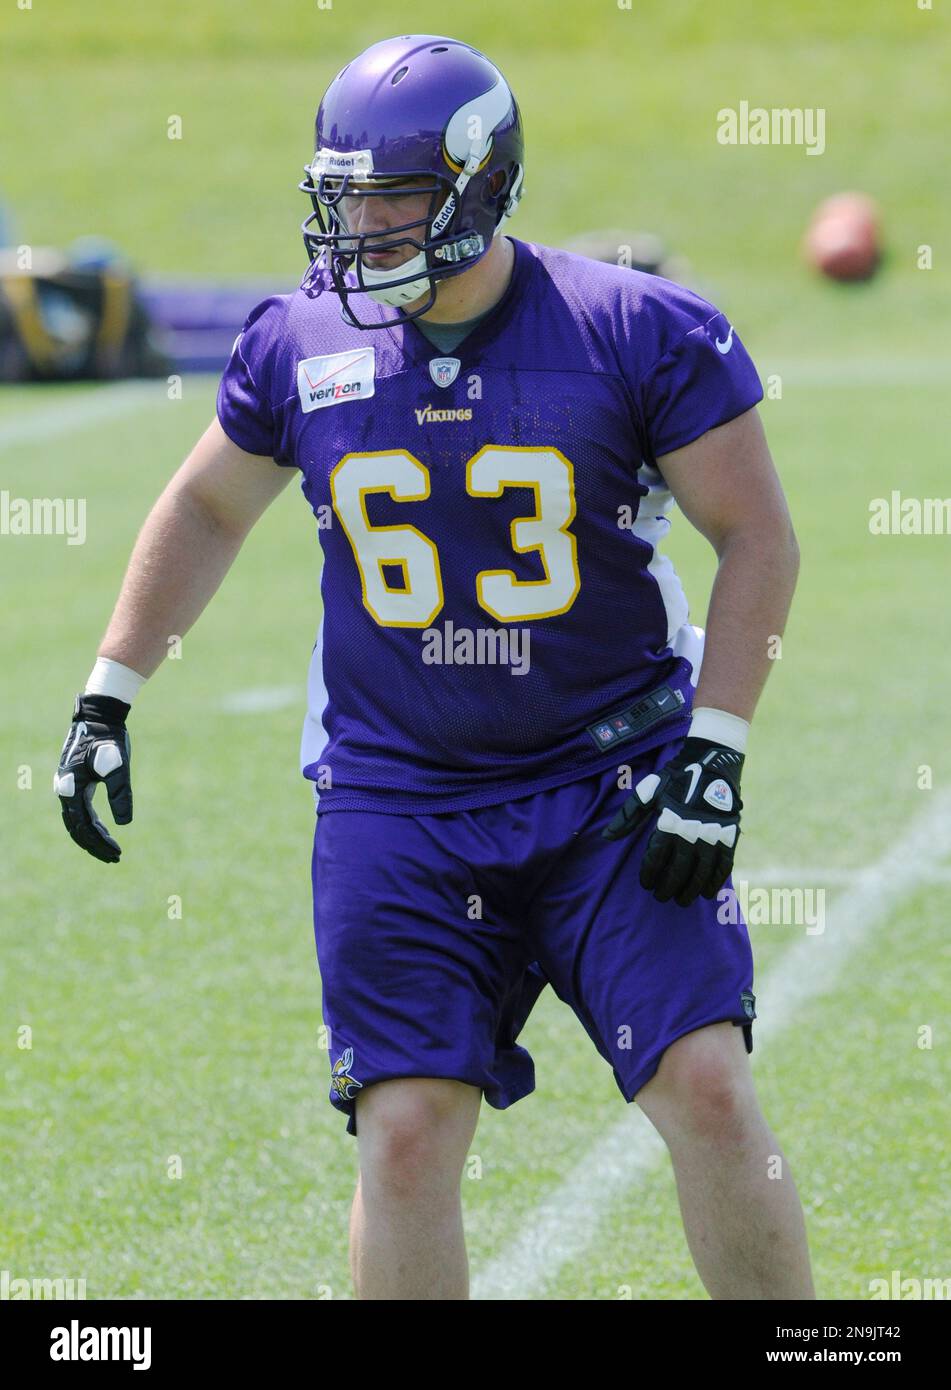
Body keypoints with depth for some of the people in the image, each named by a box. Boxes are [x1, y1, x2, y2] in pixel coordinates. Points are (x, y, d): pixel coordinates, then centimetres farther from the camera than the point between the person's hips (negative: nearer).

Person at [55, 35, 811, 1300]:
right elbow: (207, 508, 18)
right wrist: (106, 700, 15)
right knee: (406, 1132, -5)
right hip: (398, 804, 2)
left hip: (612, 788, -2)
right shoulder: (299, 345, 0)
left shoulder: (639, 333, -10)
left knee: (708, 1092, -10)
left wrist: (712, 751, -10)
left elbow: (757, 539, -3)